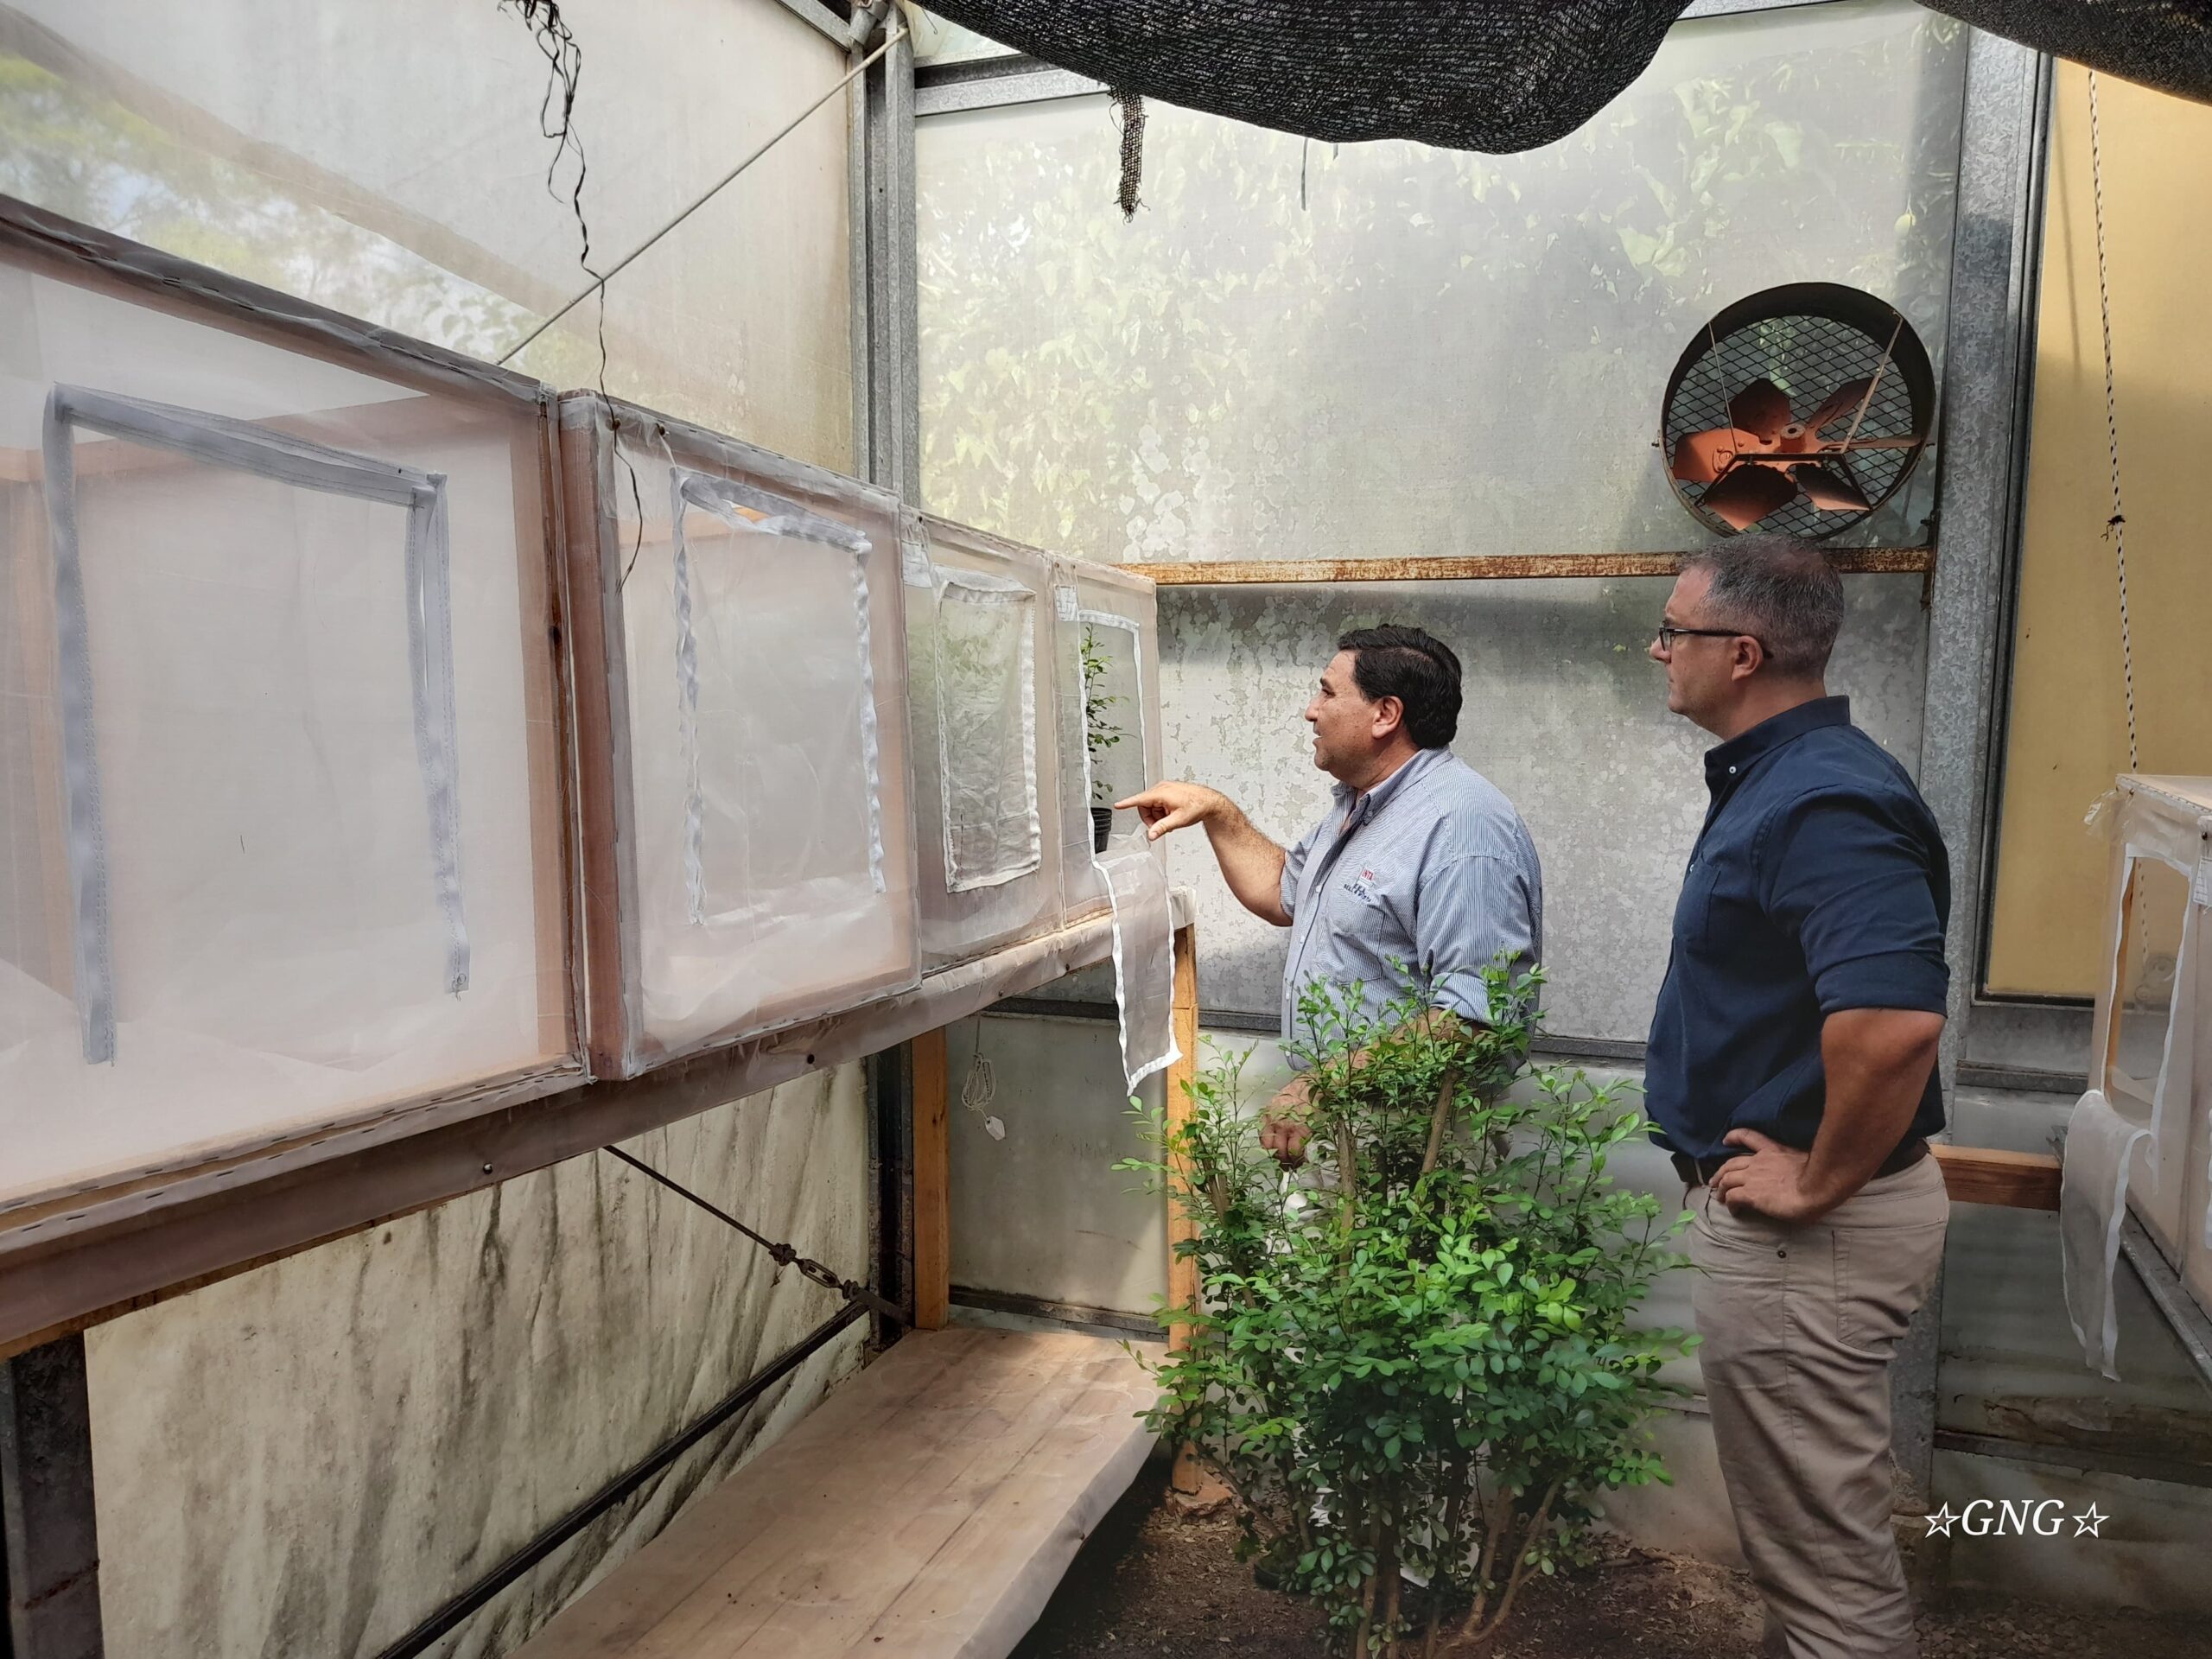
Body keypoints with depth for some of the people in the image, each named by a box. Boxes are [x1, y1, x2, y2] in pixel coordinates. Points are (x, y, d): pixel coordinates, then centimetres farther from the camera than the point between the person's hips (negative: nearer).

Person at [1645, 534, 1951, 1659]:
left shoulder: (1822, 804, -24)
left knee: (1824, 1549, 7)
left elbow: (1894, 1021, -38)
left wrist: (1818, 1183, -24)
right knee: (1802, 1518, 26)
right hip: (1772, 1208, 10)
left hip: (1807, 1230, -10)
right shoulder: (1776, 777, 8)